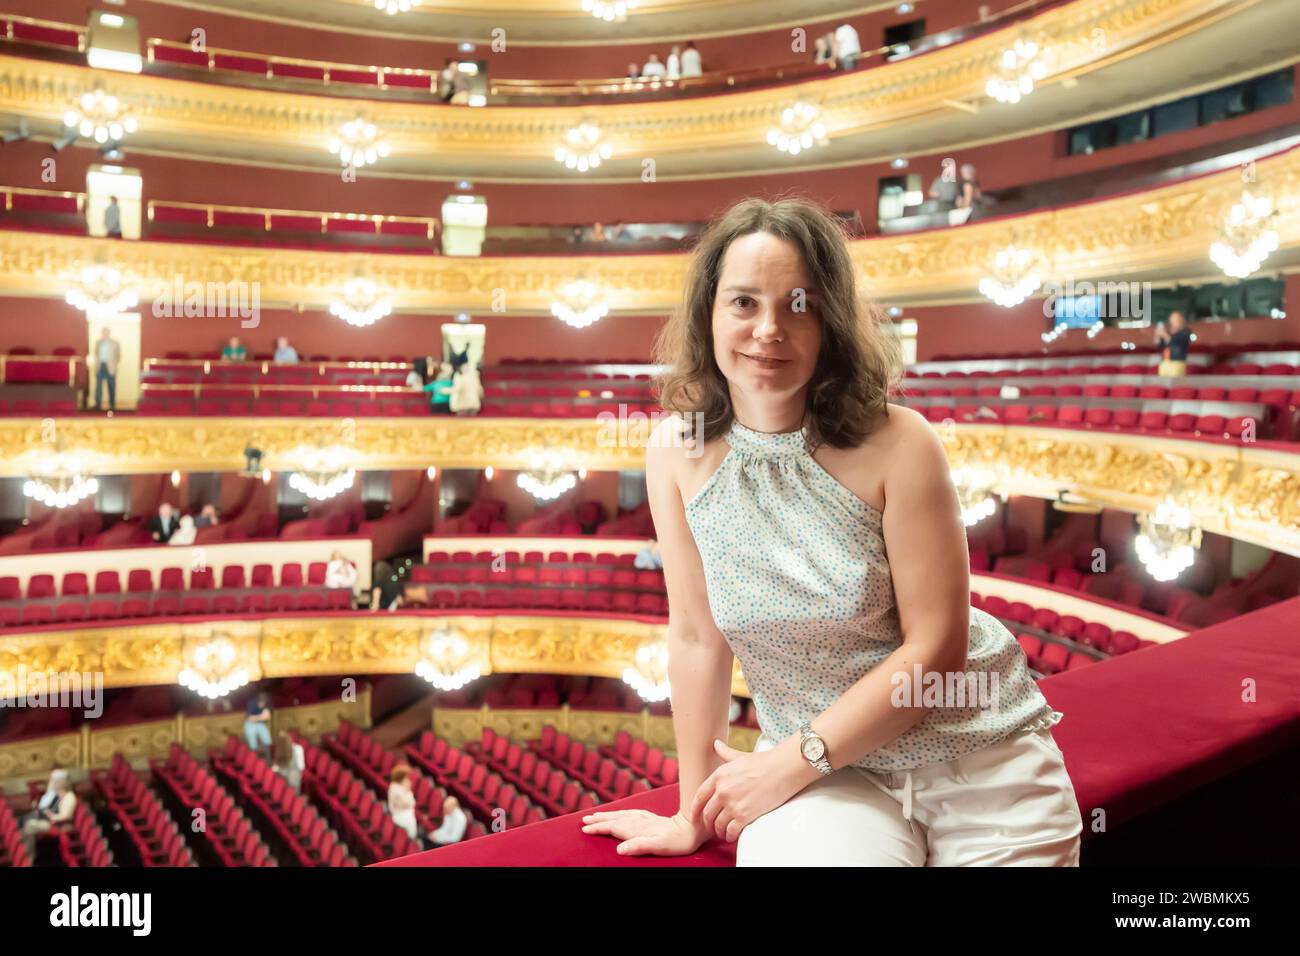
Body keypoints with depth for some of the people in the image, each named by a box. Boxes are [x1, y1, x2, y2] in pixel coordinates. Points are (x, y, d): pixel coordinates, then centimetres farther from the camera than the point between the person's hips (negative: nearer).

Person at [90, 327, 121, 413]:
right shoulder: (98, 343, 13)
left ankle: (112, 405, 7)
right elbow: (96, 354, 18)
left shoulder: (115, 343, 4)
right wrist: (95, 362, 3)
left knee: (111, 387, 1)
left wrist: (115, 365, -6)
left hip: (110, 368, -2)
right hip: (100, 366, 2)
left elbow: (119, 356, 4)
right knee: (98, 386, -4)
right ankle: (98, 405, -5)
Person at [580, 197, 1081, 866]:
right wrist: (695, 809, 1)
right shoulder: (678, 454, -9)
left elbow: (934, 647, -15)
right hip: (823, 772, 1)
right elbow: (696, 636, -4)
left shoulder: (896, 444, -17)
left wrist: (793, 760, -16)